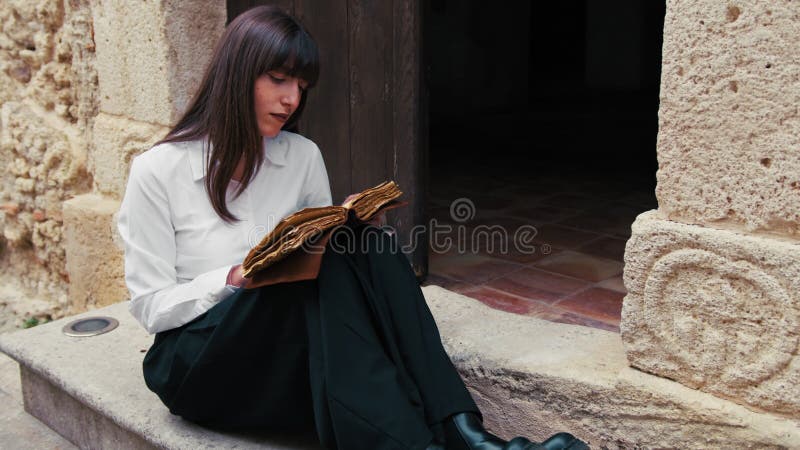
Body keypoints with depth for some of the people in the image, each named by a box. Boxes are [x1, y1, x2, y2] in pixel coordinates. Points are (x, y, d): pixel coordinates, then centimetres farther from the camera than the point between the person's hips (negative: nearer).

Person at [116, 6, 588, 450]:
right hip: (199, 363, -4)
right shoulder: (158, 171, -9)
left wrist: (347, 233, -13)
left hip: (296, 340, 4)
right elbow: (151, 305, -8)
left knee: (368, 246, -25)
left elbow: (327, 250, 10)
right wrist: (235, 279, -24)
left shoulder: (303, 157, 4)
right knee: (324, 270, -32)